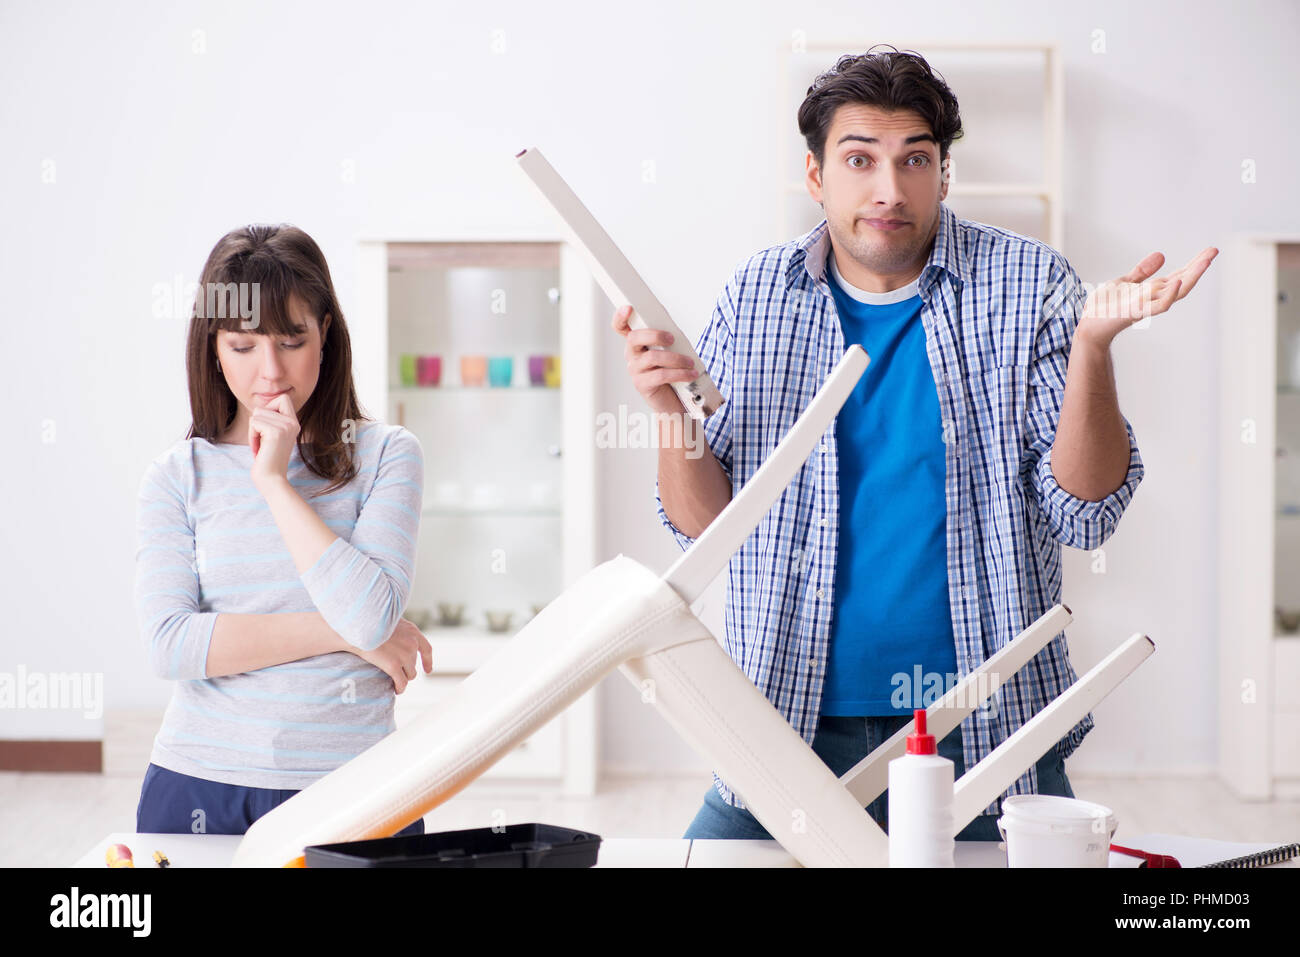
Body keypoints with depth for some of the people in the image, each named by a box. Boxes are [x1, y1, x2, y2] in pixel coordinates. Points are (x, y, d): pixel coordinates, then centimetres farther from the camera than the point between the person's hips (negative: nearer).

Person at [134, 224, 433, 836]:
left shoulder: (385, 455, -1)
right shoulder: (178, 476, 3)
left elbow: (371, 616, -16)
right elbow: (169, 643, -9)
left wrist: (274, 480, -11)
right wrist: (338, 633, -12)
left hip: (346, 790, -1)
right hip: (201, 786, 2)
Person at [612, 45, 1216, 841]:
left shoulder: (1027, 285, -3)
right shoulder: (758, 295, 2)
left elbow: (1083, 515, -9)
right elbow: (705, 524, 3)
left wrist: (1091, 344, -23)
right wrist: (673, 413, -16)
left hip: (983, 730, -1)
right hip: (792, 722, 2)